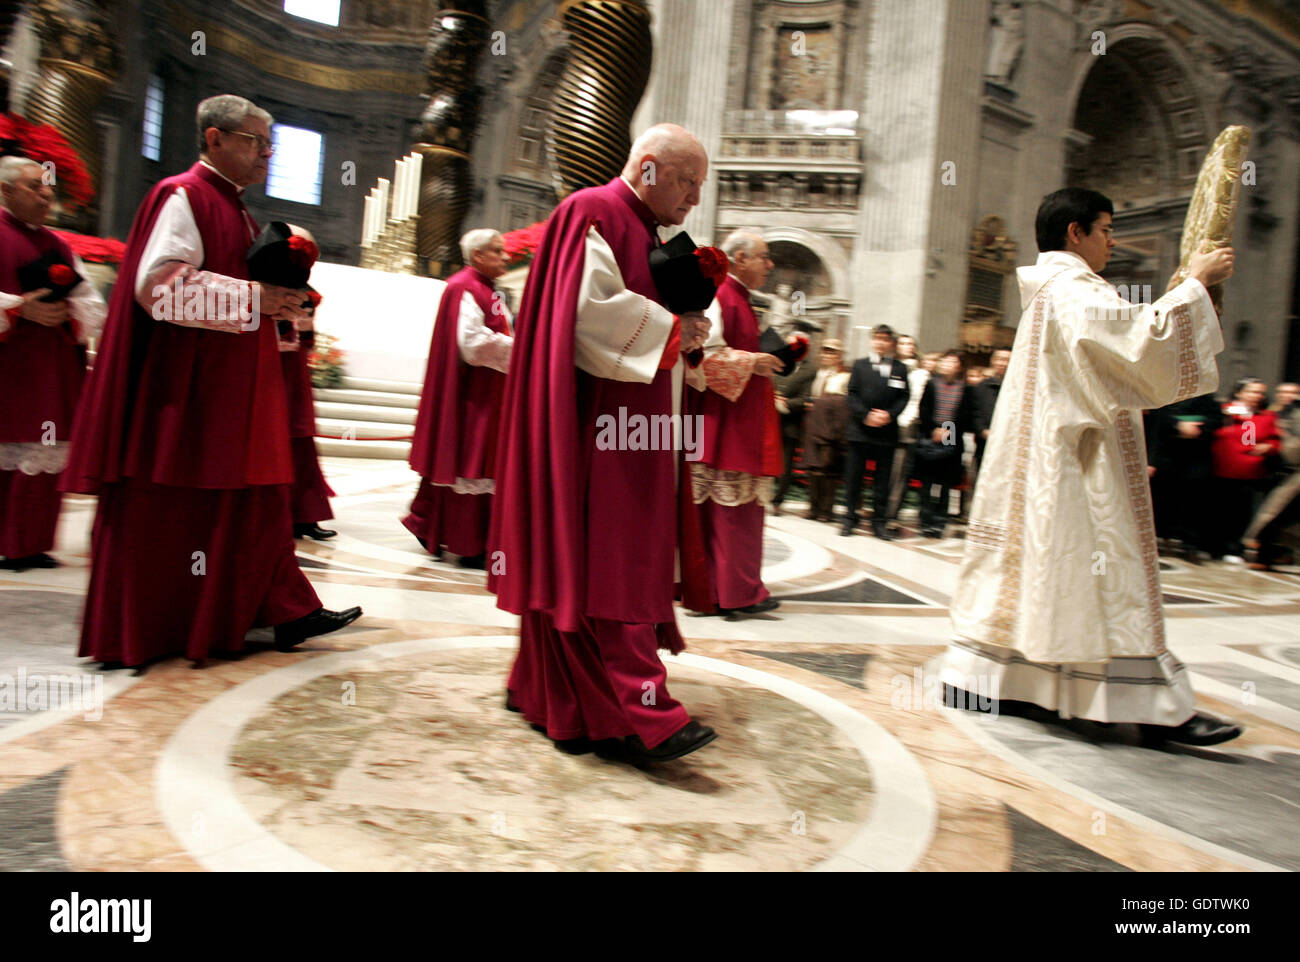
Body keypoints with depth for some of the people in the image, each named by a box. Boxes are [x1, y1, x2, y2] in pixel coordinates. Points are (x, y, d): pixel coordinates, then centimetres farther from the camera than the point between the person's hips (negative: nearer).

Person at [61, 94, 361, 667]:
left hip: (234, 388, 10)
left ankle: (284, 612, 14)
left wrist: (278, 306, 8)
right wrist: (253, 297, -21)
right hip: (182, 385, -9)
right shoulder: (182, 197, -9)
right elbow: (158, 284, -21)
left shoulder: (234, 210, 20)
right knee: (163, 507, -1)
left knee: (255, 499, 8)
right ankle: (134, 636, 11)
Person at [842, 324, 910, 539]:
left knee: (883, 479, 4)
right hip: (860, 430, 0)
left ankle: (879, 522, 10)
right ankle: (850, 518, 12)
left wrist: (889, 415, -13)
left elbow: (903, 398, 3)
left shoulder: (900, 369, 8)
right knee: (853, 476, 3)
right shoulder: (860, 365, 7)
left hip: (887, 431, 0)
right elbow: (852, 394, 0)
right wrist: (866, 415, -12)